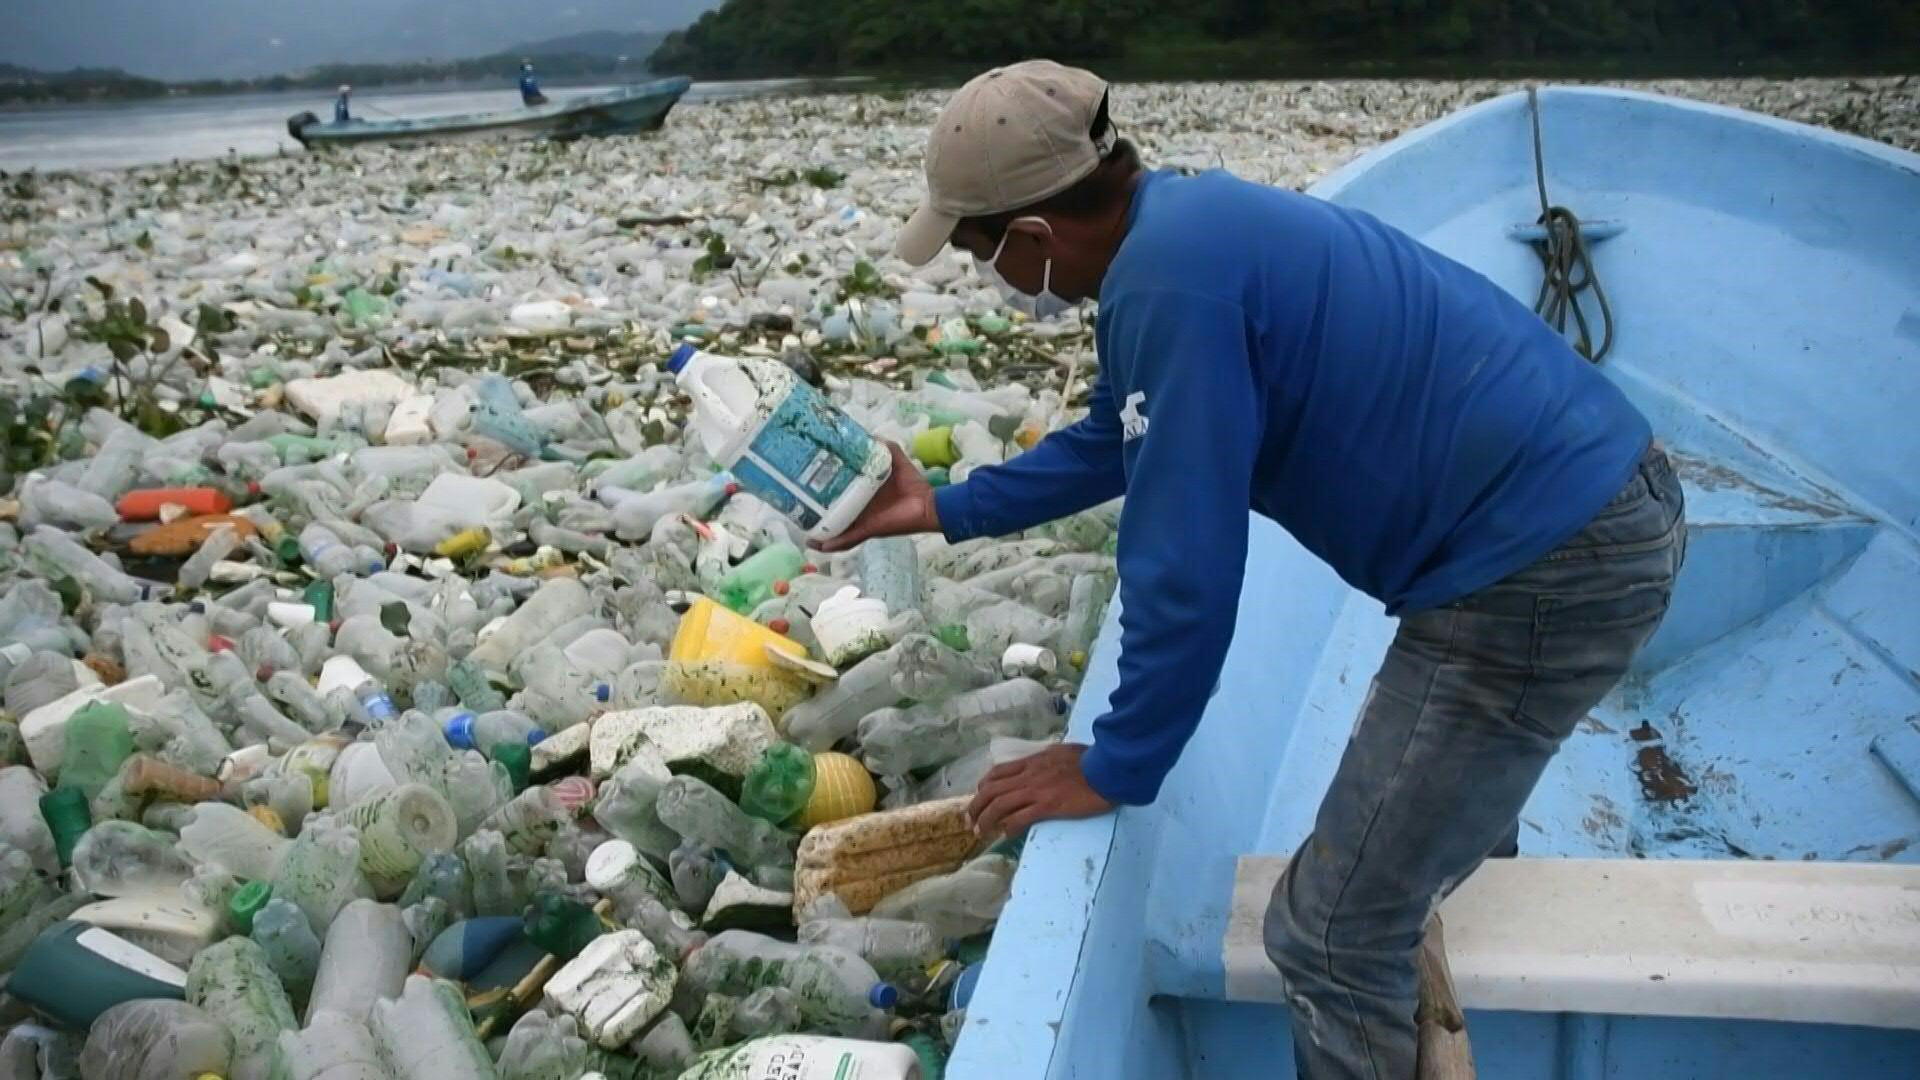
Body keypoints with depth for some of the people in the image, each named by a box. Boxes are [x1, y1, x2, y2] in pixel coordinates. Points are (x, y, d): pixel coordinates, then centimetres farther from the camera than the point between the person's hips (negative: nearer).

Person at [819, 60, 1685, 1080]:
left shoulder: (1168, 282, -24)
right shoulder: (1179, 225, 8)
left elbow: (1183, 572, -21)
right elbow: (1113, 441, 23)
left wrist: (1116, 768, -8)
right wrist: (944, 509, 26)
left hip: (1544, 567, -10)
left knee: (1331, 940, 0)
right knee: (1449, 791, 34)